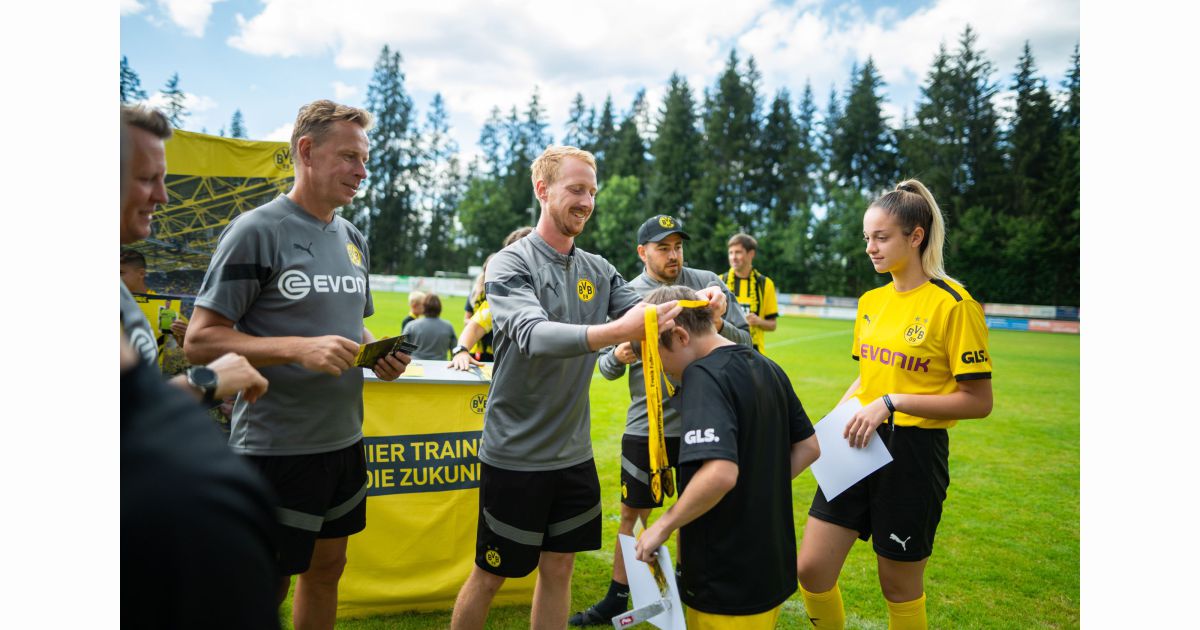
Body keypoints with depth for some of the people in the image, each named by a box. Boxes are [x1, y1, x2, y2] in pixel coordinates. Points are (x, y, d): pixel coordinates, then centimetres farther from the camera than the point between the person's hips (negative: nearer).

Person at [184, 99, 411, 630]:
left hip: (344, 441, 7)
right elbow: (199, 339, -14)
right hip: (275, 446, -7)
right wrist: (299, 349, -27)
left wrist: (377, 353, -1)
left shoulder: (353, 239, 10)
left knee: (326, 569, 19)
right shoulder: (256, 230, -12)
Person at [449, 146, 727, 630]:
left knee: (558, 568, 16)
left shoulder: (599, 271, 5)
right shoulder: (511, 264, -12)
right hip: (515, 455, -5)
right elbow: (533, 335, -29)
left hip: (574, 453, 5)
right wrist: (615, 331, -44)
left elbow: (645, 316, -1)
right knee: (490, 575, 9)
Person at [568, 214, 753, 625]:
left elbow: (745, 342, -1)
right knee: (632, 512, 9)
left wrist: (719, 326, -21)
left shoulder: (707, 283, -2)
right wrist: (618, 357, -21)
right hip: (645, 425, 1)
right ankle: (616, 600, 26)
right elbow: (605, 366, 2)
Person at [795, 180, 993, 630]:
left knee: (900, 586, 12)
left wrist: (892, 402, -20)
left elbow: (978, 401, -13)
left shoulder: (954, 304, -13)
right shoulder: (871, 301, 7)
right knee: (810, 570, 6)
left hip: (913, 452, -6)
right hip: (859, 446, 6)